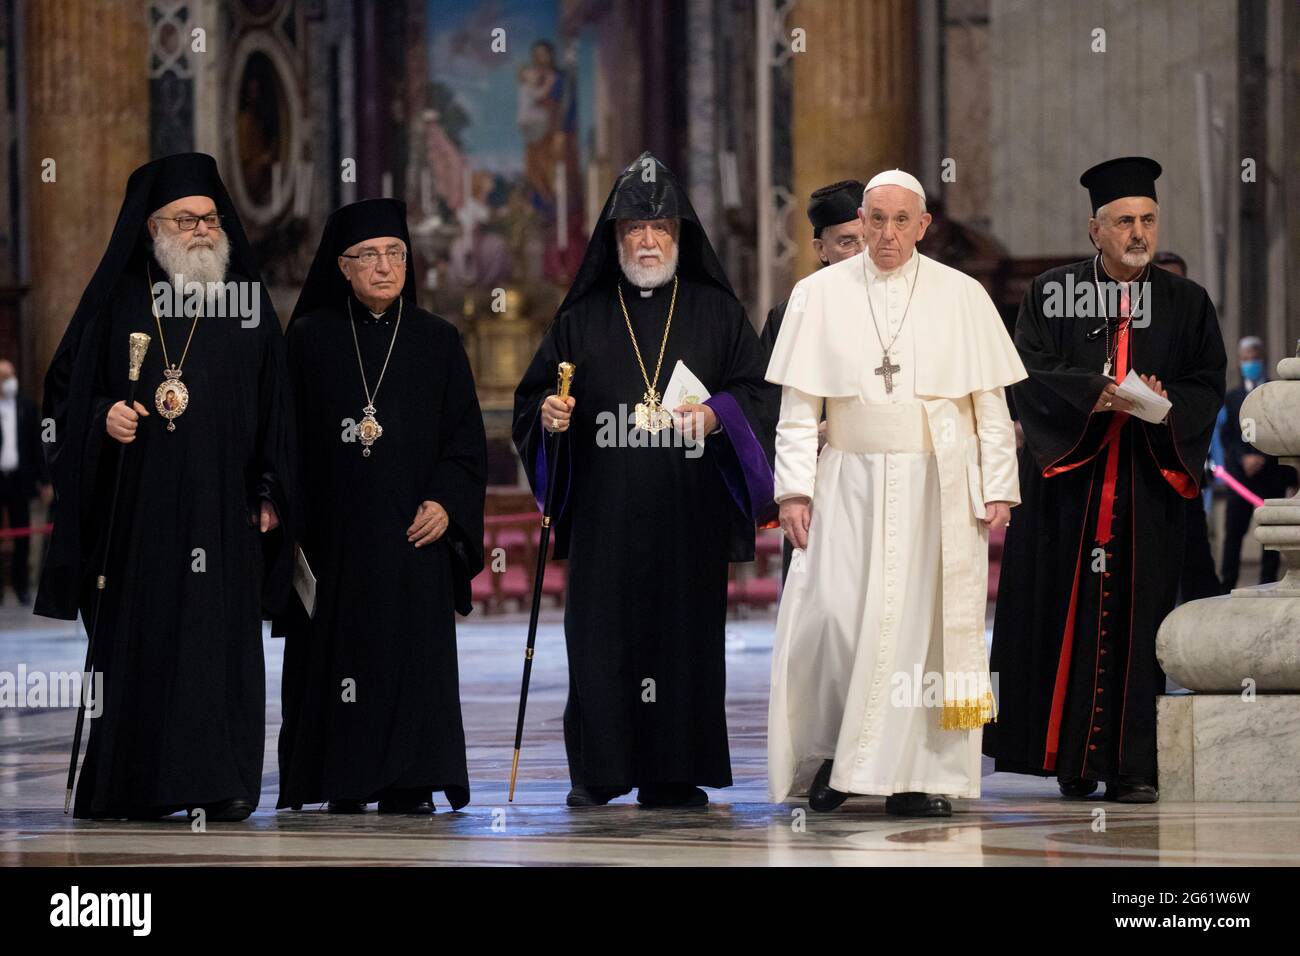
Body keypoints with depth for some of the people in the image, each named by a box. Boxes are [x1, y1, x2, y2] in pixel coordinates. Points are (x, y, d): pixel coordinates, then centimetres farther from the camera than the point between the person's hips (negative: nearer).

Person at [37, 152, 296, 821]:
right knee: (139, 638, -2)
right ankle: (140, 784, 3)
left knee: (222, 637, -4)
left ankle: (222, 783, -2)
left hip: (222, 506, 0)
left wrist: (269, 492, 2)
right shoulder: (118, 302, 7)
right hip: (138, 506, 0)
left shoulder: (249, 303, 10)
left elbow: (275, 407, 9)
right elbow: (65, 384, 9)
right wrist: (103, 415, -11)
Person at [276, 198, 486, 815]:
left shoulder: (438, 341, 8)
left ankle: (408, 785, 0)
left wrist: (446, 502, -8)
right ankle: (343, 784, 4)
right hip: (332, 528, 0)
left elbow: (467, 438, 6)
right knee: (337, 646, -1)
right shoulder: (310, 337, 6)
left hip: (413, 529, 0)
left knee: (413, 651, -3)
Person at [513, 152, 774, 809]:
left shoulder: (717, 312, 10)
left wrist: (715, 415, -14)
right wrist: (549, 413, -10)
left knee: (684, 633, -2)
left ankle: (673, 776, 3)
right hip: (604, 514, 0)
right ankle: (596, 772, 2)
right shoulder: (582, 318, 12)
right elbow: (533, 397, 11)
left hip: (689, 511, 0)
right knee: (600, 636, -5)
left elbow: (757, 391, 5)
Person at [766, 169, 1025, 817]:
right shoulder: (820, 295, 5)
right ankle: (830, 753, 9)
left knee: (923, 622, -2)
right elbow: (798, 406, 4)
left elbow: (991, 404, 5)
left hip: (938, 489, 0)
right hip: (851, 483, 0)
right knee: (832, 614, -9)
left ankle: (916, 775, 2)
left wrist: (998, 488, -2)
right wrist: (794, 488, -4)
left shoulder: (961, 296, 4)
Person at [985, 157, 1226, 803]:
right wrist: (1098, 393, -19)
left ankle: (1132, 765, -3)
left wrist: (1167, 404, -14)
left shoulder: (1186, 303, 12)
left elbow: (1208, 386, 7)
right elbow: (1031, 374, -5)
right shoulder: (1052, 294, 6)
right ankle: (1071, 758, 1)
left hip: (1150, 482, 1)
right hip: (1068, 478, -1)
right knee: (1069, 616, -3)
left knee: (1137, 619, -3)